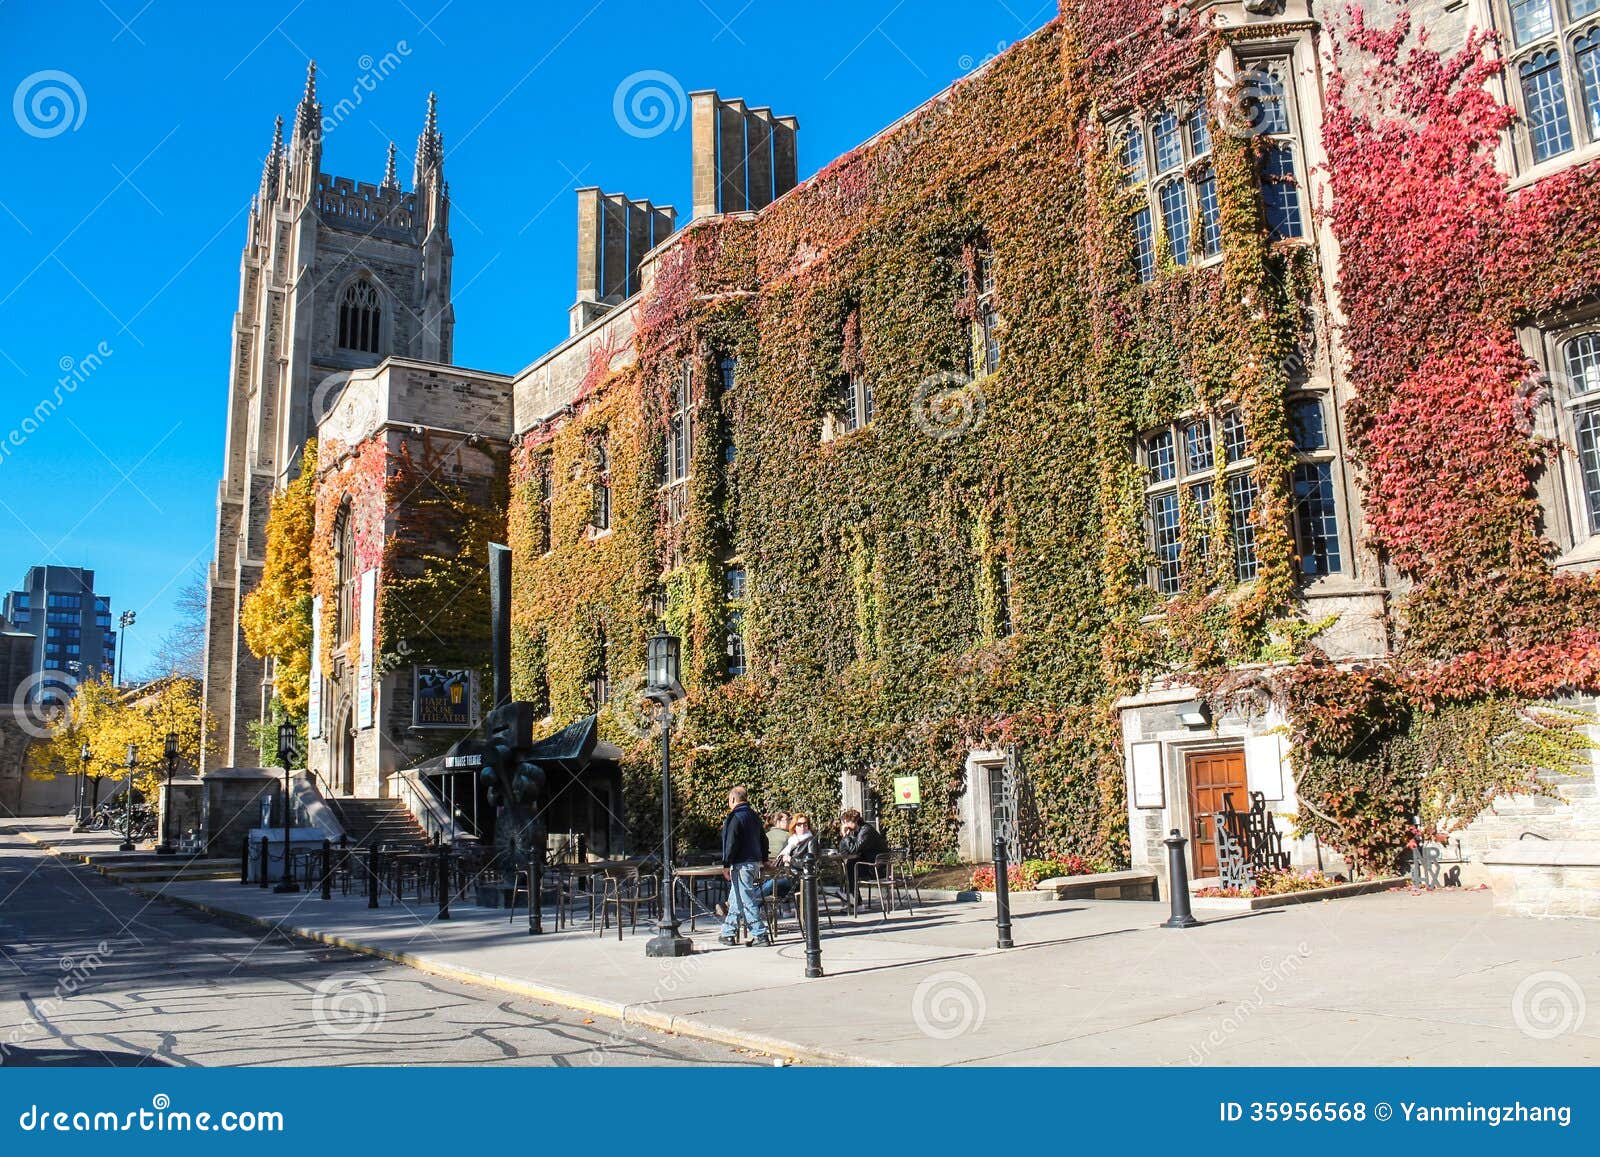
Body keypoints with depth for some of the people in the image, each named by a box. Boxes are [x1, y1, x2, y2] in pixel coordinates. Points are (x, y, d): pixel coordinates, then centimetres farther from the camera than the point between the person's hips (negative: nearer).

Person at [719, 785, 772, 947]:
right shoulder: (754, 815, 14)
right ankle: (728, 933, 22)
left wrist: (726, 865, -15)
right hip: (754, 863, 9)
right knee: (735, 899, 16)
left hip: (741, 864, -9)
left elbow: (731, 843, -18)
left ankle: (760, 934, -7)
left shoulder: (735, 817, -13)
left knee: (747, 900, -6)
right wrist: (763, 859, 31)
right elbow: (763, 839, 21)